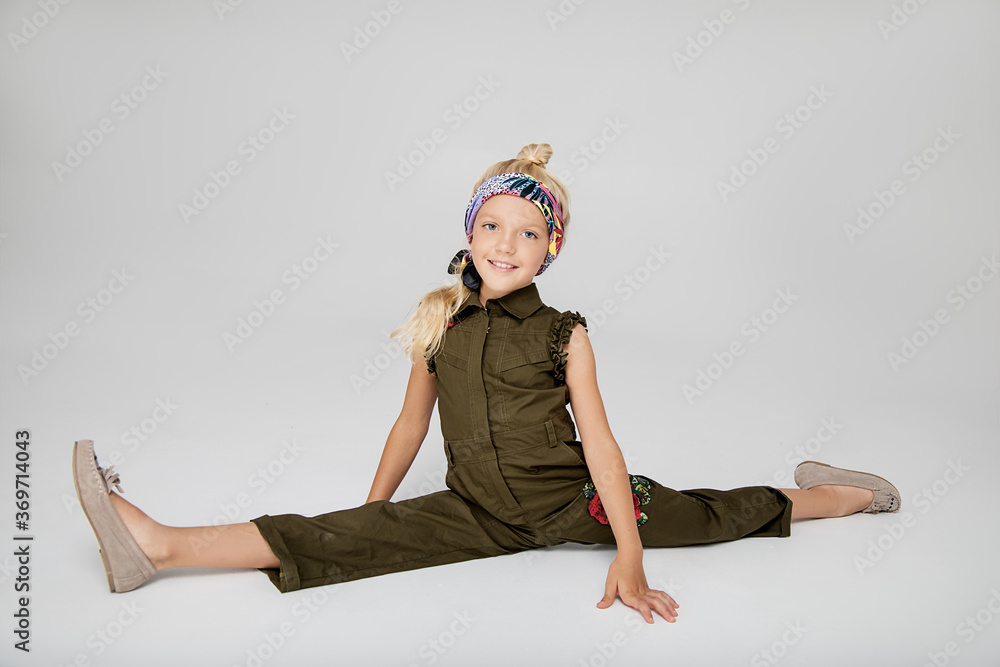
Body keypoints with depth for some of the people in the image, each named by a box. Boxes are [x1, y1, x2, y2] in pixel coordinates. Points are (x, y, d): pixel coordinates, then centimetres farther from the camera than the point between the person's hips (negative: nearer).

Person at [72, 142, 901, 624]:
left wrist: (628, 558, -16)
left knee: (709, 513, 1)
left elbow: (598, 440, -10)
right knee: (340, 534, -11)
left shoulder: (564, 334, -5)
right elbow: (411, 425, 10)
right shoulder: (441, 325, 2)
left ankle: (836, 494, 28)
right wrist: (369, 521, 15)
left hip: (570, 498, -1)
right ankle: (157, 545, -11)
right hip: (476, 511, 1)